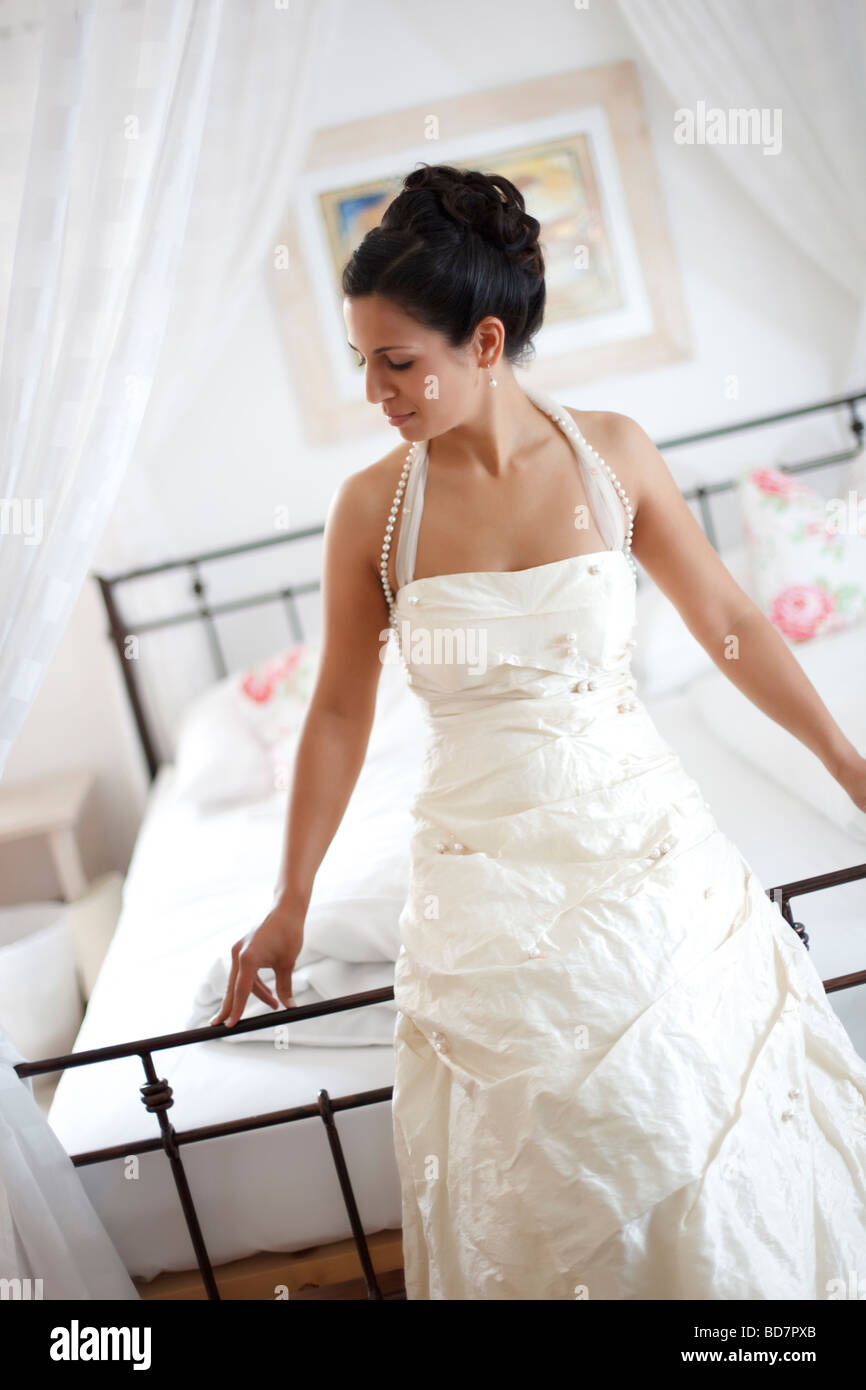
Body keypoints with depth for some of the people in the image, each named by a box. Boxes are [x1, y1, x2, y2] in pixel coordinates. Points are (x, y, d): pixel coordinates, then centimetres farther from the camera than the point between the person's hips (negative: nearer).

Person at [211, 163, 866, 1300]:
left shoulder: (610, 451, -6)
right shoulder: (371, 506, -8)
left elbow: (728, 624, 4)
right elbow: (341, 712, 1)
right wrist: (289, 904, 6)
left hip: (645, 848, 1)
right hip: (489, 884, -1)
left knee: (701, 1155, 14)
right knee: (542, 1187, 9)